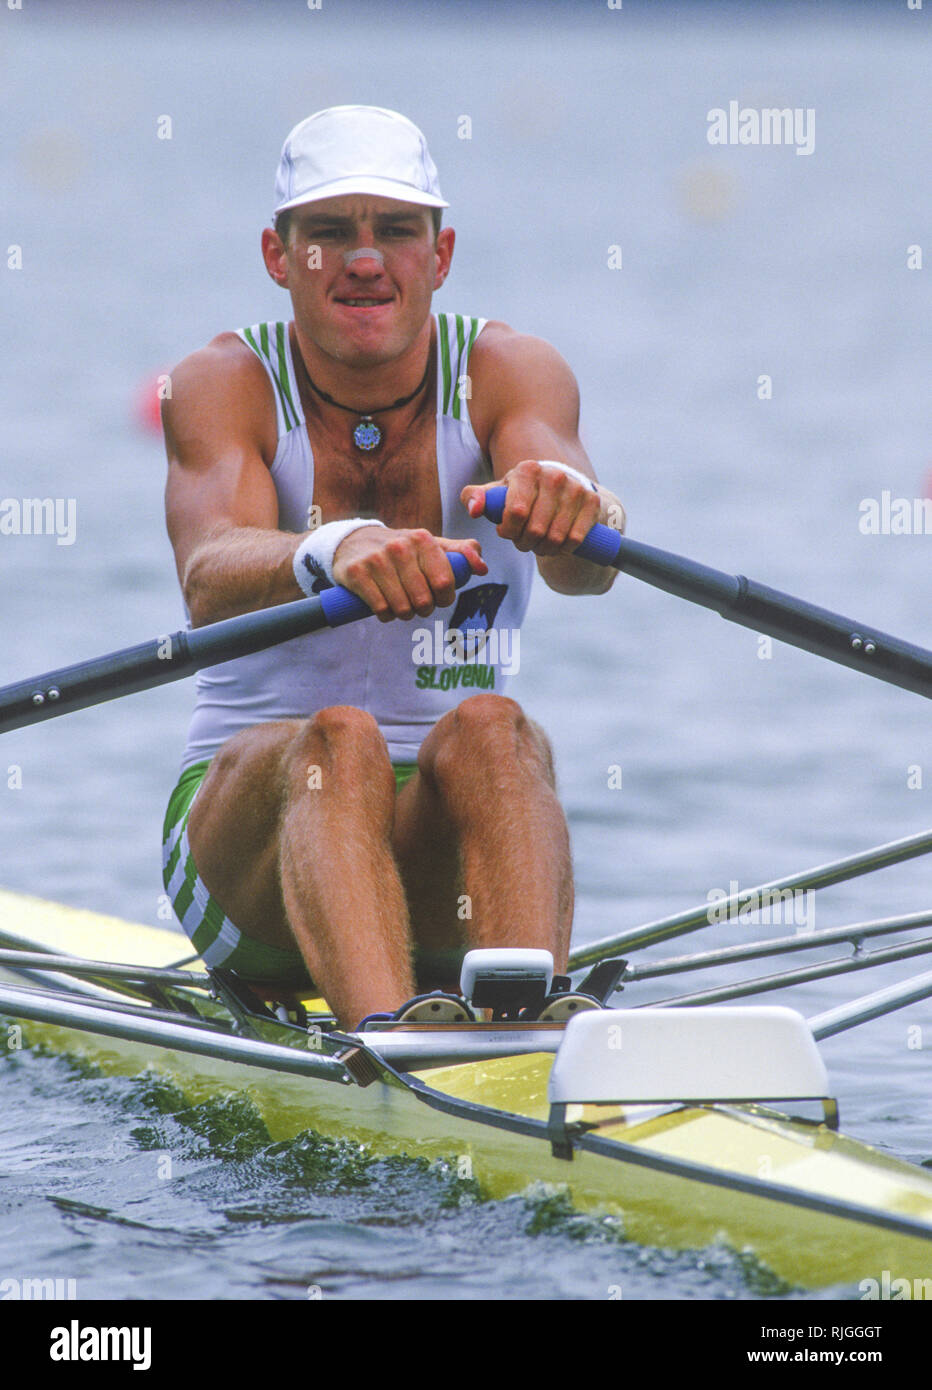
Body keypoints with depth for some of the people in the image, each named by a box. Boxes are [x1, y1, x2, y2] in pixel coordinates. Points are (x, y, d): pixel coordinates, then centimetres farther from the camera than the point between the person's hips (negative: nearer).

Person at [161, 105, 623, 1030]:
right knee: (339, 739, -34)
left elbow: (585, 568, -22)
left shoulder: (507, 373, 0)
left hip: (449, 849, 1)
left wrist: (574, 507, -48)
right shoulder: (226, 386, -3)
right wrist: (334, 553, -49)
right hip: (246, 808, -1)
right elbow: (210, 581, -26)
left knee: (486, 731, -31)